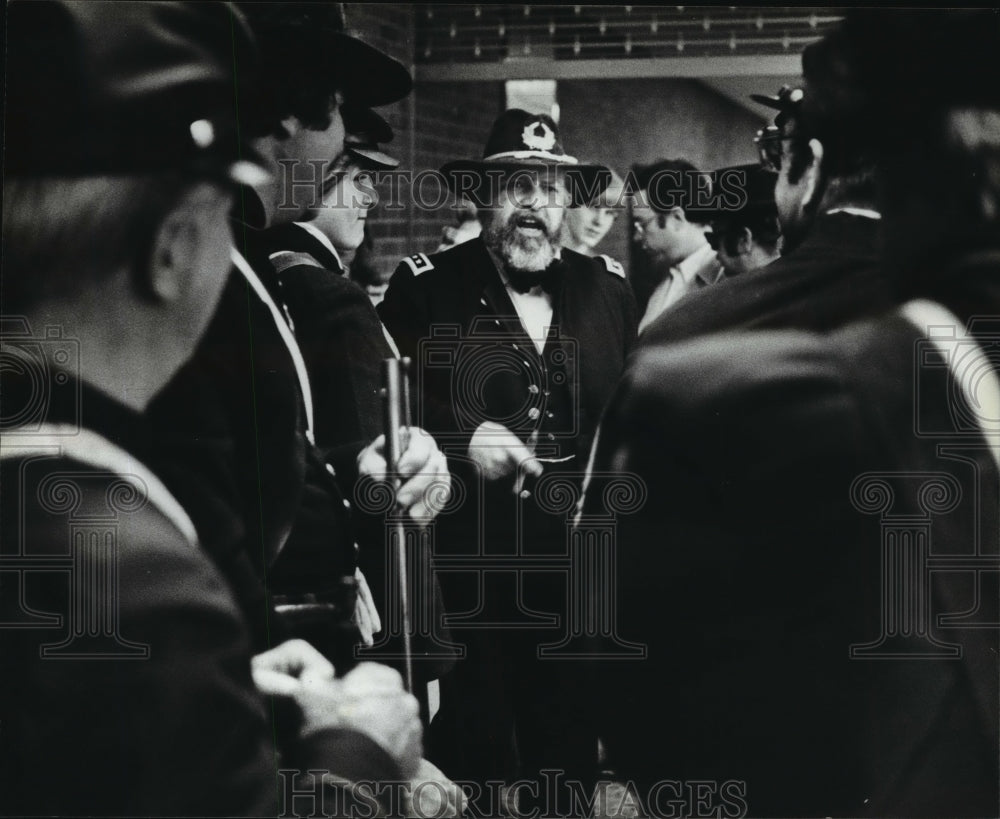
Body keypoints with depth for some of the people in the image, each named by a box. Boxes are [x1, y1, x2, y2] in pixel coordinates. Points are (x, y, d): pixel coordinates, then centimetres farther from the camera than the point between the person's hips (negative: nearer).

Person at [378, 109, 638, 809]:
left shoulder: (609, 290, 8)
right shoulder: (424, 287, -1)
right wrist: (460, 440, -18)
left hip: (582, 578, 3)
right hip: (461, 577, -2)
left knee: (572, 751, 12)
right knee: (470, 756, 8)